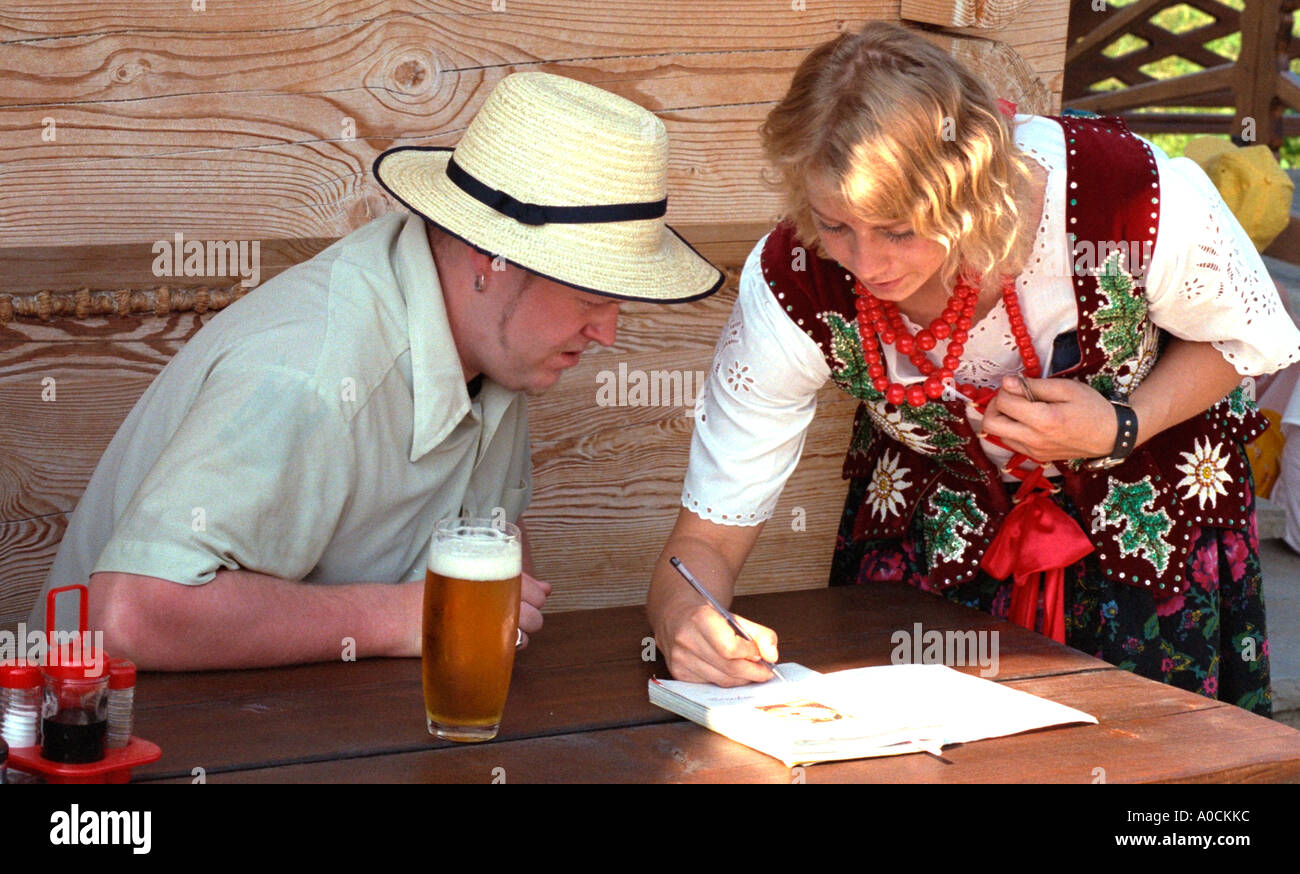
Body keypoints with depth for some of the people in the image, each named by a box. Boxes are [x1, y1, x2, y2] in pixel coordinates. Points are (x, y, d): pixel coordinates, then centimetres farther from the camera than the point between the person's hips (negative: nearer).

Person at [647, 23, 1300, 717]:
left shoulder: (1135, 202, -35)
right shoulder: (790, 287, -32)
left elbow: (1241, 337, -11)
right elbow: (707, 538, -25)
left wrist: (1120, 429, -30)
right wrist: (684, 620, -49)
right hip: (935, 523, 1)